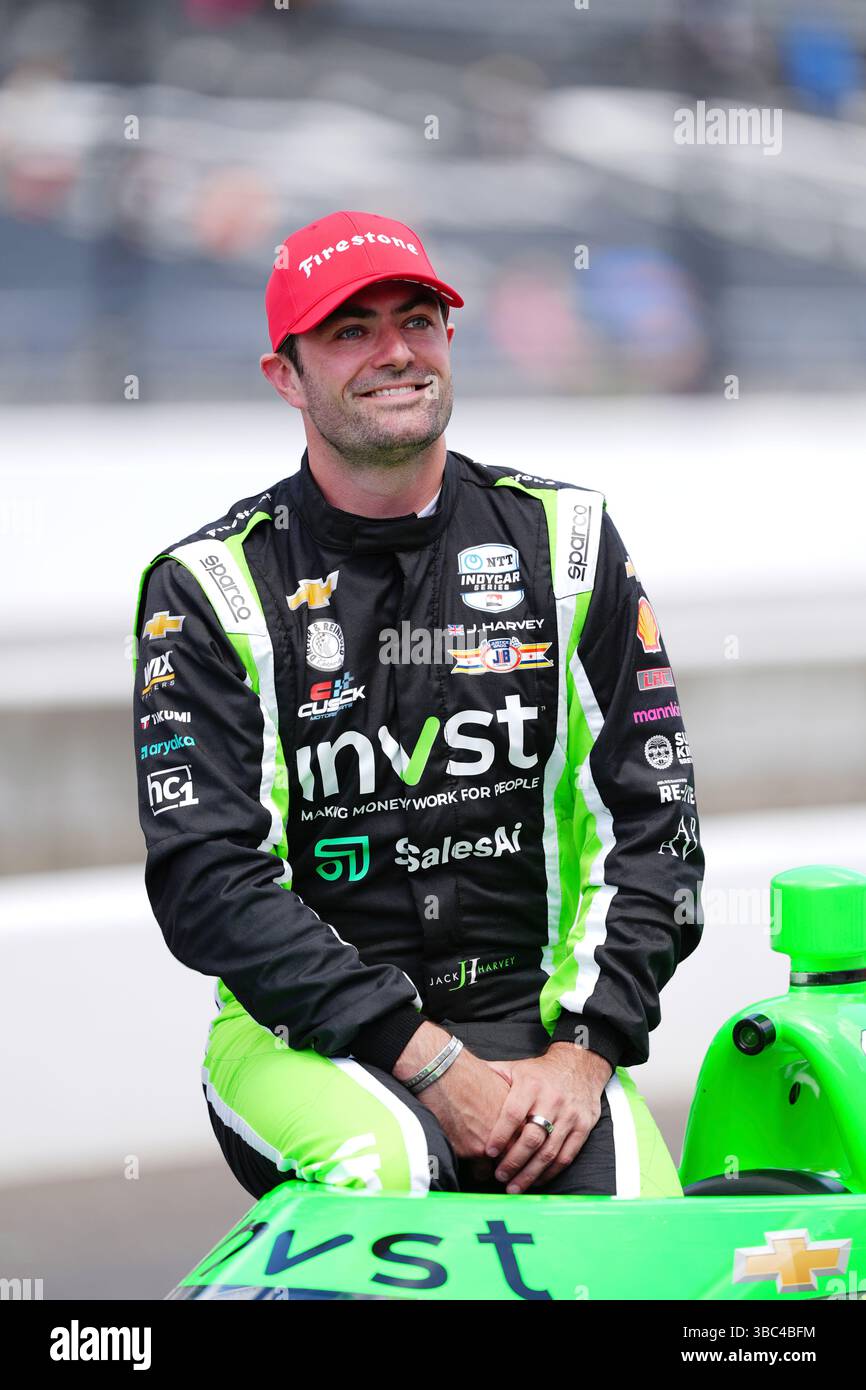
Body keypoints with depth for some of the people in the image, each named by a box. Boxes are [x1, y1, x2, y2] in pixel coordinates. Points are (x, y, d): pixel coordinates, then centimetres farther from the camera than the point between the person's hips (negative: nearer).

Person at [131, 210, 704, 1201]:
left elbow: (654, 821, 5)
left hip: (534, 1014, 2)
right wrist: (427, 1061, -18)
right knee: (386, 1164, -35)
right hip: (303, 1032, -2)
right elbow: (207, 877, -10)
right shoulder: (211, 587, -1)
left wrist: (586, 1050, -10)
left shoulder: (562, 541, 8)